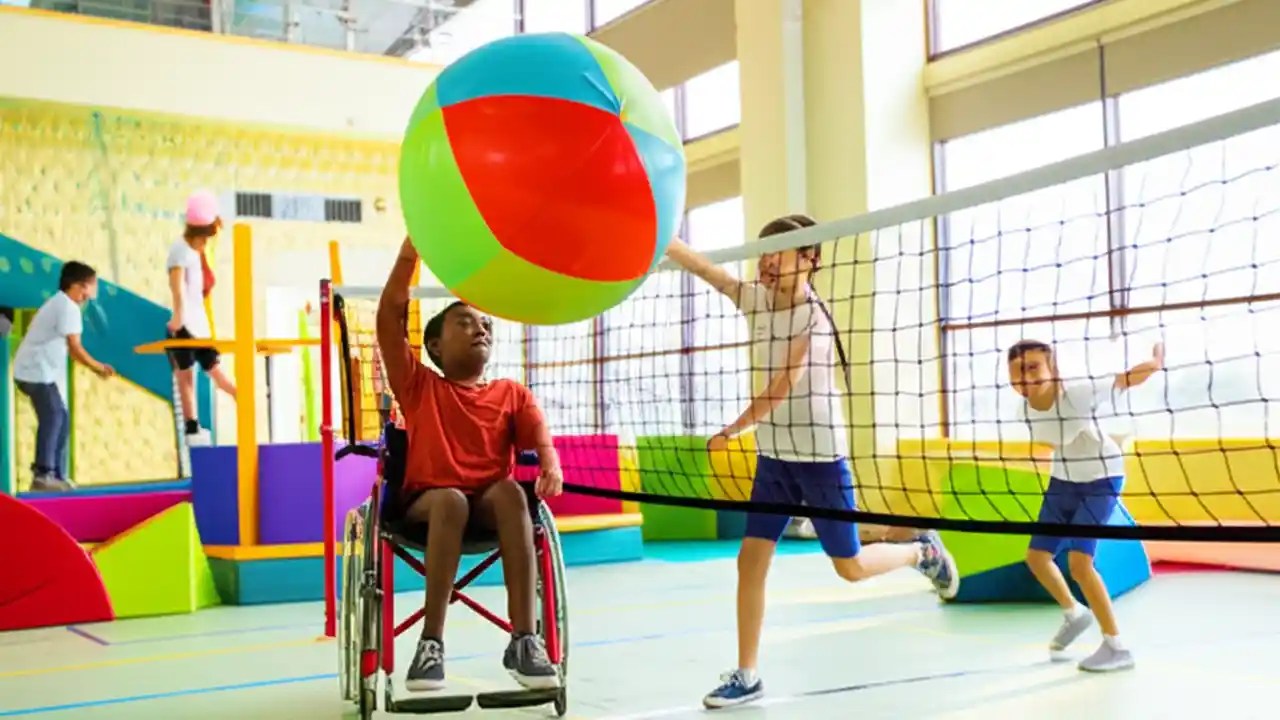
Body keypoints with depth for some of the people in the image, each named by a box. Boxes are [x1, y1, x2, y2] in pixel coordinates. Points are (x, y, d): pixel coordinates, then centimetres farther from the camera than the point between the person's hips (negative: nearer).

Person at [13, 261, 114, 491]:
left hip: (34, 369, 10)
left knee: (60, 418, 10)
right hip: (37, 370, -10)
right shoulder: (68, 307, -14)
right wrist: (98, 366, -5)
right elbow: (75, 347, -17)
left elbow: (68, 347, 19)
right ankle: (42, 475, -15)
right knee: (53, 417, -13)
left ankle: (57, 476, 13)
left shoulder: (59, 303, 19)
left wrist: (95, 367, 14)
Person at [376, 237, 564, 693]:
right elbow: (389, 318, -2)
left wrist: (552, 470, -26)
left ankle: (524, 640, -36)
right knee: (452, 499, -36)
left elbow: (541, 443, -1)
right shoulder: (419, 385, 10)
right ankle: (431, 643, -31)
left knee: (510, 490, -33)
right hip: (426, 504, -1)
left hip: (490, 504, 1)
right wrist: (411, 251, -9)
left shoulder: (511, 394, 14)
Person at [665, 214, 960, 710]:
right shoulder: (757, 300, 2)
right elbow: (706, 269, -7)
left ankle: (923, 551, 34)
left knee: (850, 567, 5)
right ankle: (746, 676, 8)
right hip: (773, 456, 6)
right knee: (750, 561, -1)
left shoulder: (814, 316, -16)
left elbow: (782, 390, -18)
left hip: (820, 456, -6)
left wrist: (729, 432, -12)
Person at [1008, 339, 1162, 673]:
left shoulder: (1078, 393, -30)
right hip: (1063, 479, 7)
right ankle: (1074, 614, 38)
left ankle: (1116, 647, -4)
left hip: (1101, 478, -7)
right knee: (1037, 556, 9)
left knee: (1079, 562, -17)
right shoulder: (1025, 409, -12)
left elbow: (1127, 379, -21)